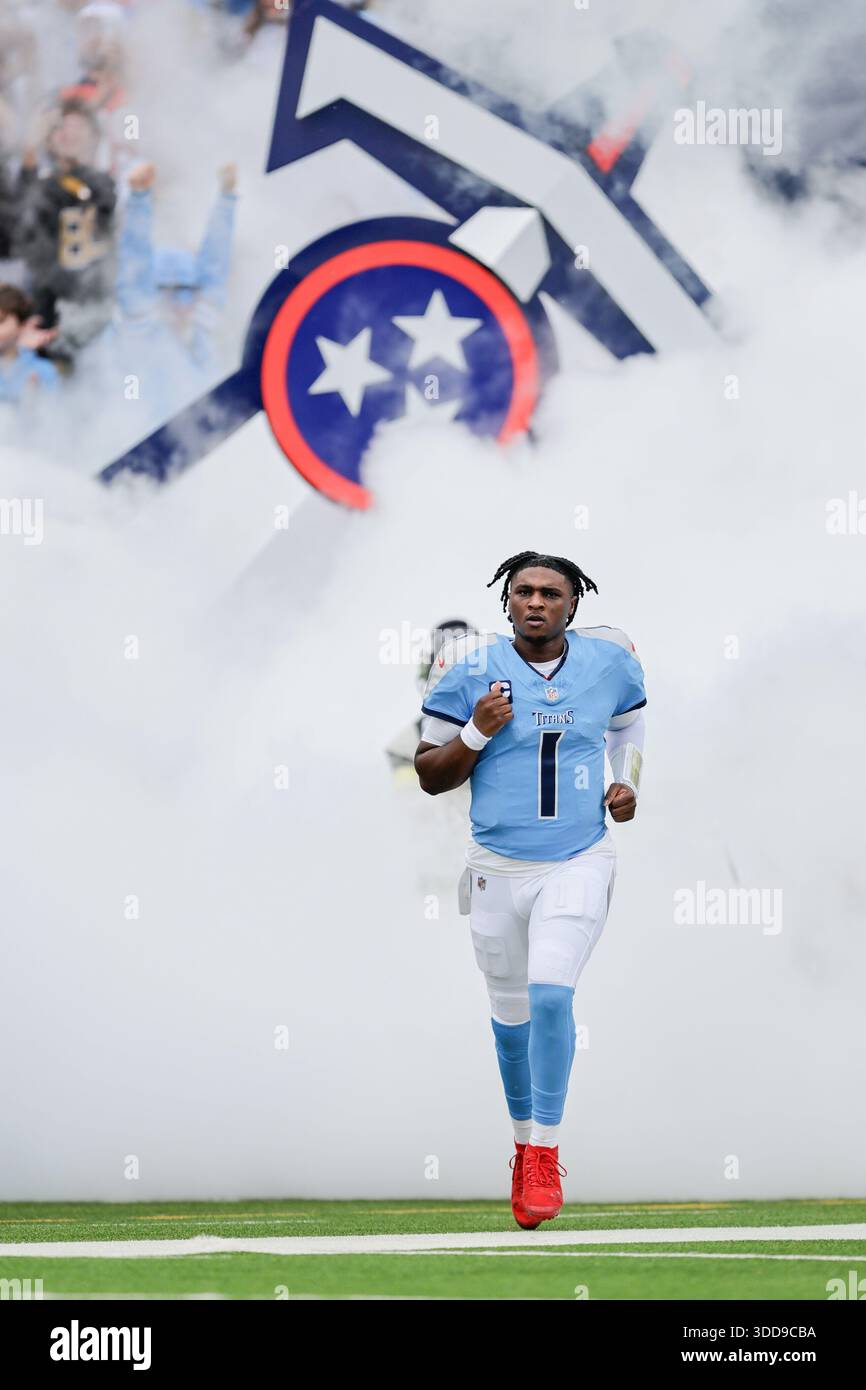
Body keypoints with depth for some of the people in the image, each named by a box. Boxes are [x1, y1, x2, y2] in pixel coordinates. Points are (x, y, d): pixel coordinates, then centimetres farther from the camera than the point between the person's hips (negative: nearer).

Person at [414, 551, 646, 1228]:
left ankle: (546, 1153, -8)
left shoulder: (609, 663, -1)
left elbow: (629, 723, 23)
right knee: (512, 1012, 11)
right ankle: (525, 1141, 32)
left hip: (579, 864, -1)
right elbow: (430, 776, -1)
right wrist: (478, 732, -18)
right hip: (498, 867, 1)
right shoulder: (471, 669, -6)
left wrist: (628, 784, 5)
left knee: (550, 994, -19)